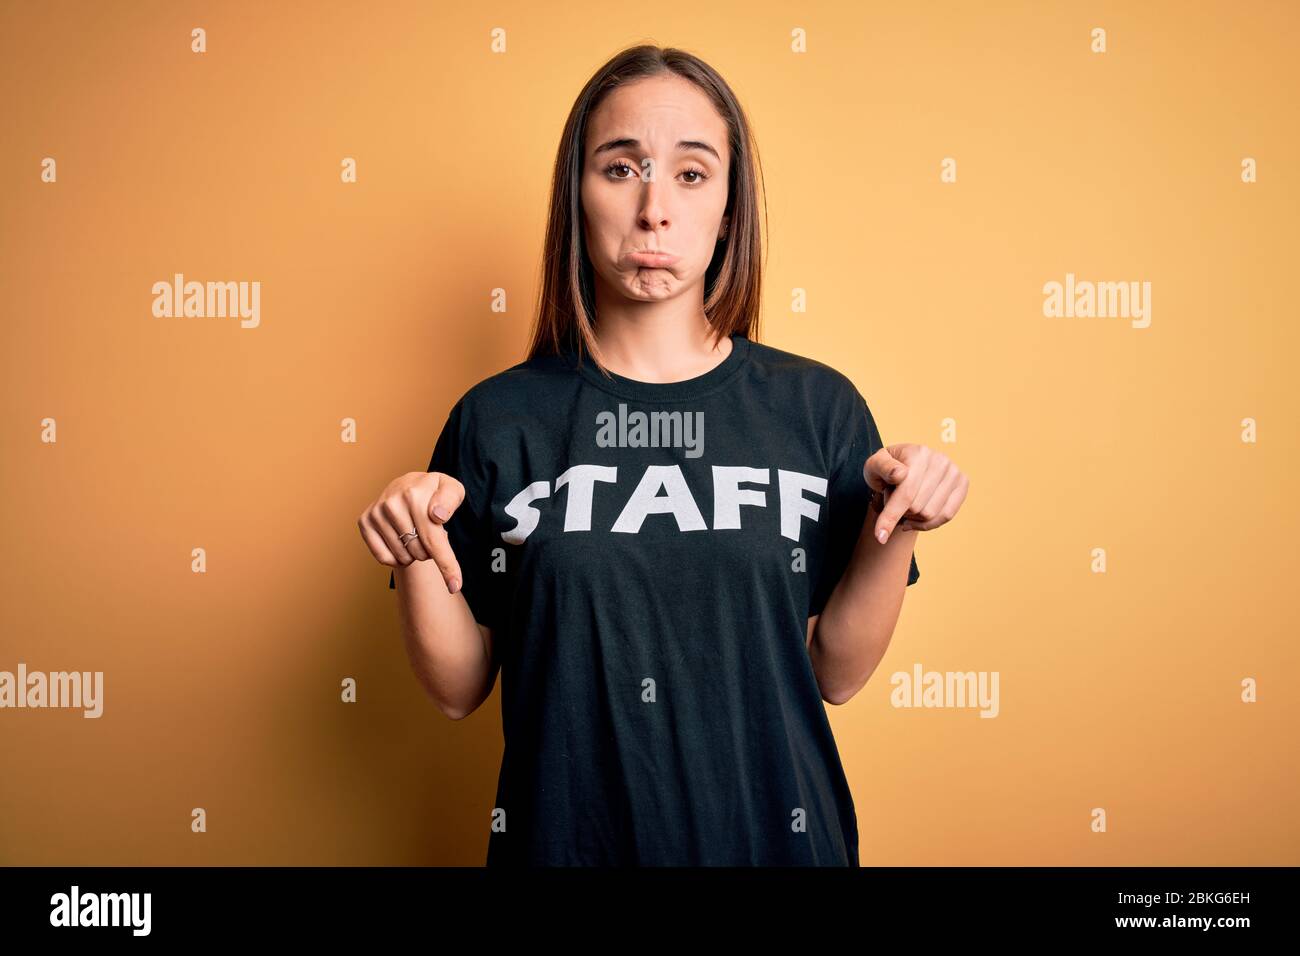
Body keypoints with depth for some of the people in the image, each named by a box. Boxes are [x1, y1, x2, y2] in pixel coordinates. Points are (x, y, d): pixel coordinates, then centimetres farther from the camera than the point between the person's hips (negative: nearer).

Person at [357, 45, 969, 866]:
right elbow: (460, 690, -3)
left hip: (772, 829, 1)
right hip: (564, 834, 0)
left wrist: (895, 530, -16)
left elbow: (835, 672, -2)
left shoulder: (820, 408, -6)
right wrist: (416, 558, -19)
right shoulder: (497, 420, -8)